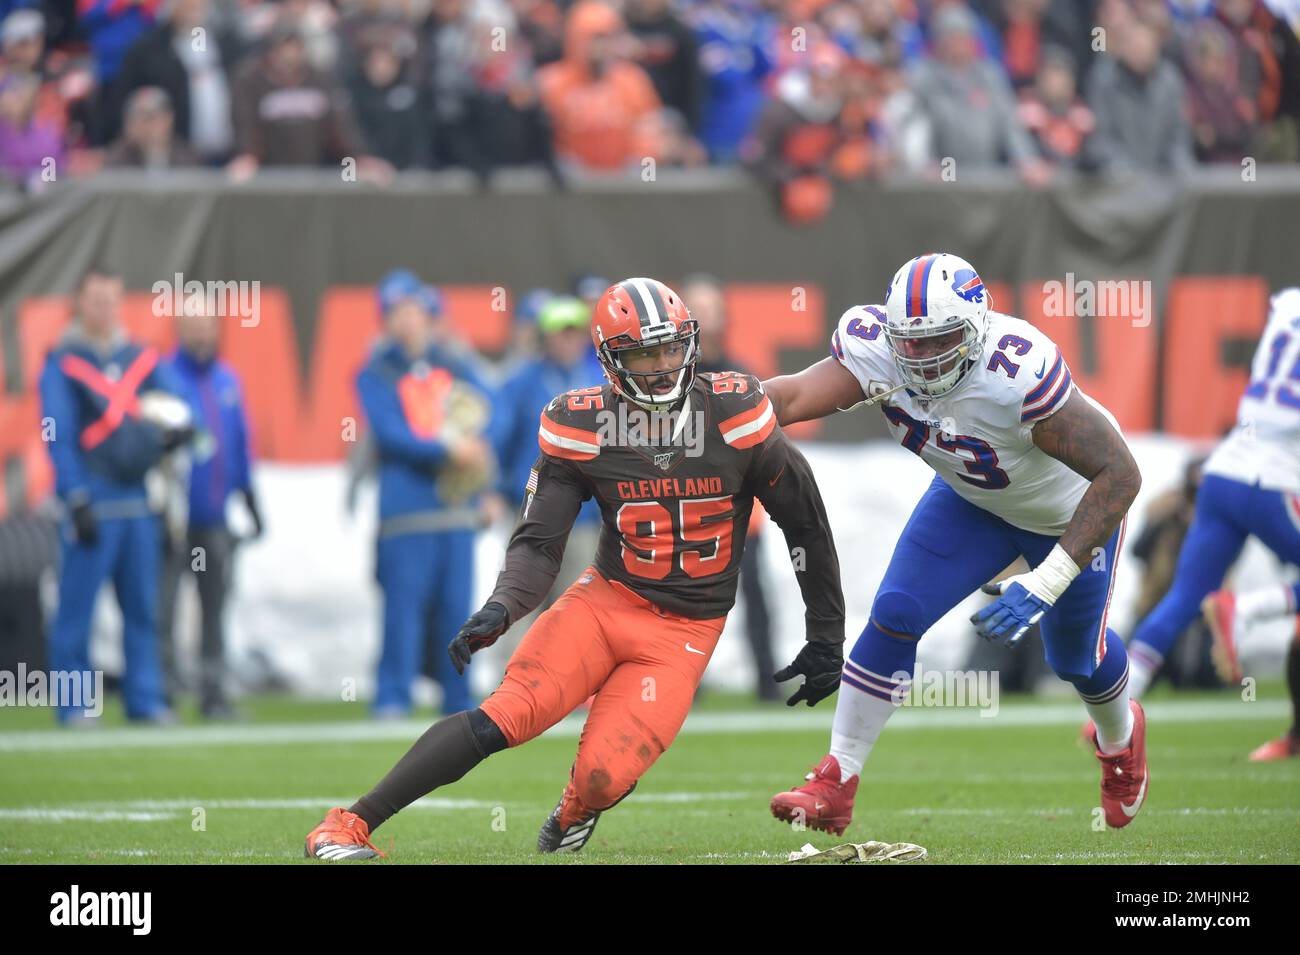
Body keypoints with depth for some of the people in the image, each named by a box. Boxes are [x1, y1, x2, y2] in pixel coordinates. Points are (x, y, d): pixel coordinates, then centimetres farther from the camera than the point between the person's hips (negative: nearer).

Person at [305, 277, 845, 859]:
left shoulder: (734, 417, -9)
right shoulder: (582, 427, -7)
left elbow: (806, 523, 2)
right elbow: (538, 544, -6)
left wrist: (827, 639, 5)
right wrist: (501, 609, -28)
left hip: (682, 634, 0)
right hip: (606, 601, 0)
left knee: (602, 779, -18)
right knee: (506, 715, -22)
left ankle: (575, 813, 21)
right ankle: (348, 826, -17)